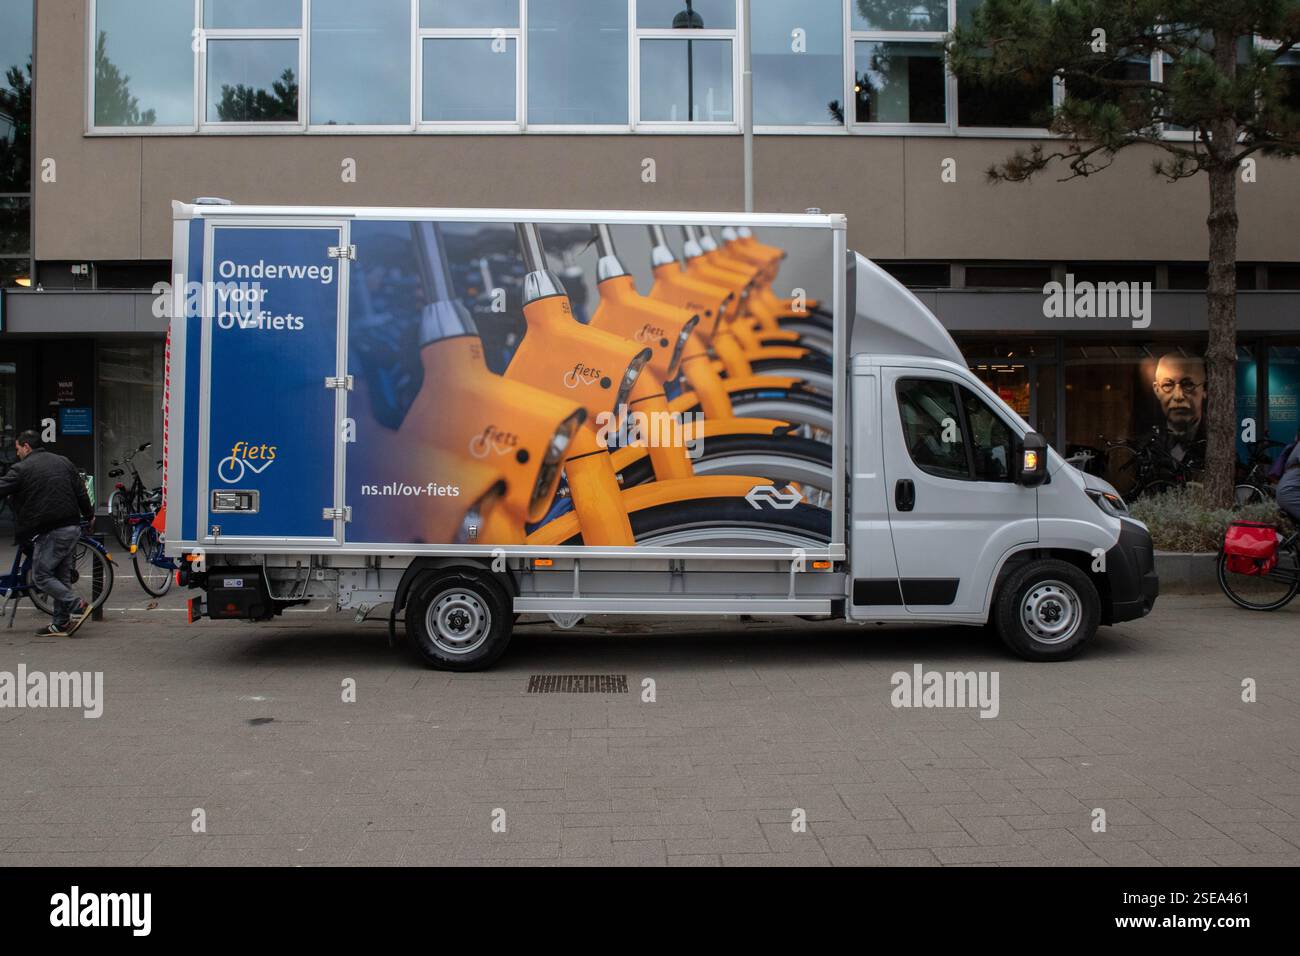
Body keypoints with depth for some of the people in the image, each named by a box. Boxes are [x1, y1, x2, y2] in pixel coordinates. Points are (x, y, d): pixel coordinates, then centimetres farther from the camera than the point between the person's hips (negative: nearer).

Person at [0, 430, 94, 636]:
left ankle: (76, 605, -11)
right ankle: (61, 623, 13)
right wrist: (89, 515, 28)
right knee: (62, 575, 12)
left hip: (49, 532, -7)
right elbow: (81, 493, 14)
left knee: (41, 576, 2)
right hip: (72, 529, 7)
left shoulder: (22, 469, -5)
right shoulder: (64, 462, 13)